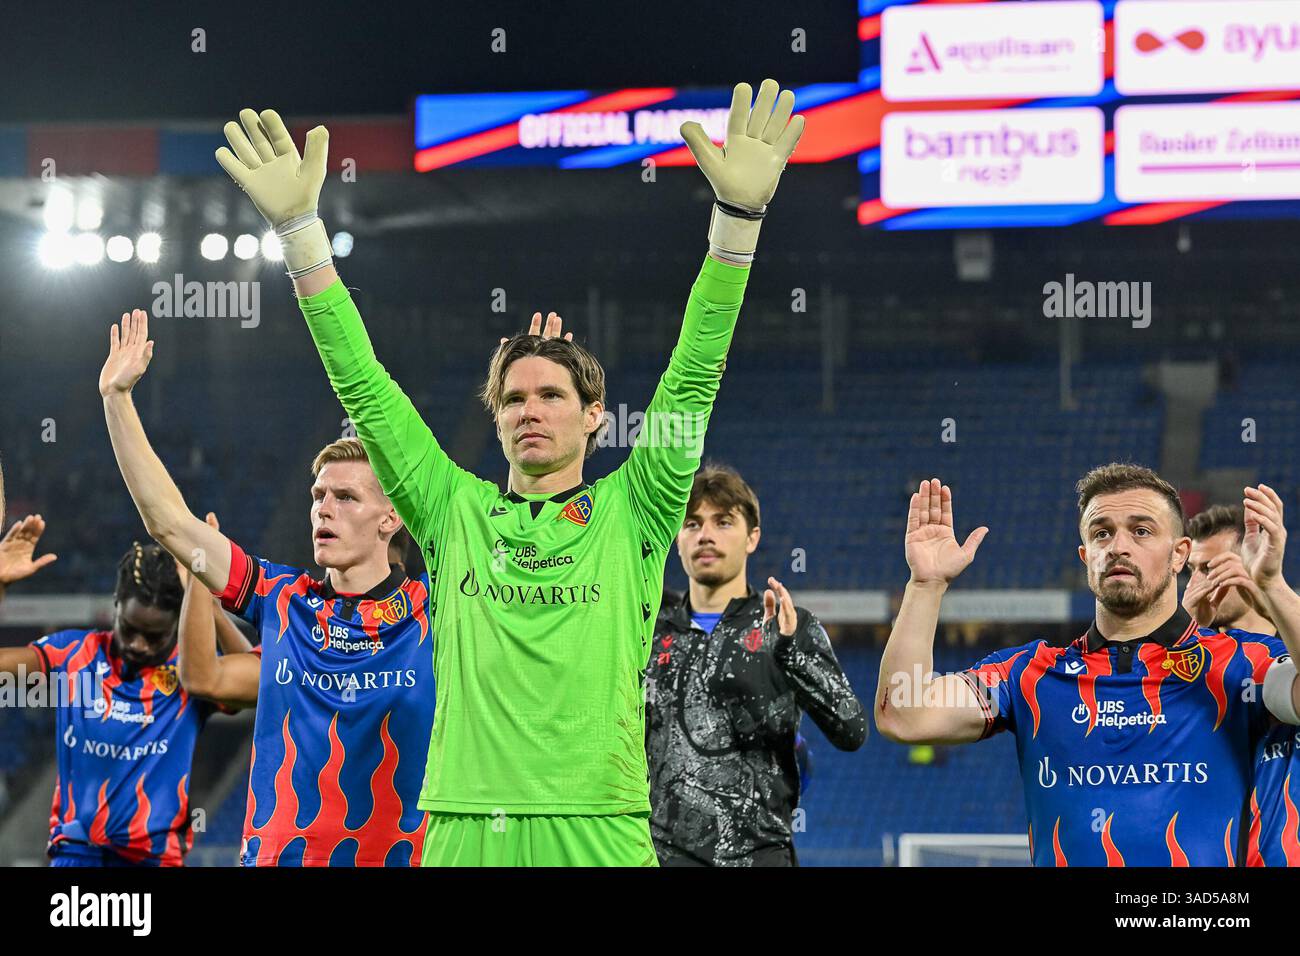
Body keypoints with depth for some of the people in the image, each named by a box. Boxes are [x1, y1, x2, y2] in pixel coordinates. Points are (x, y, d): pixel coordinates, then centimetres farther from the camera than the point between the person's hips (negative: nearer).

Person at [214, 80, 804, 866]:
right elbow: (362, 387, 10)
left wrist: (739, 216, -8)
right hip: (465, 825, 1)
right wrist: (298, 228, 3)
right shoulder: (455, 511, 14)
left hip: (599, 829, -1)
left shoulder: (630, 513, 9)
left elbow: (693, 382, 2)